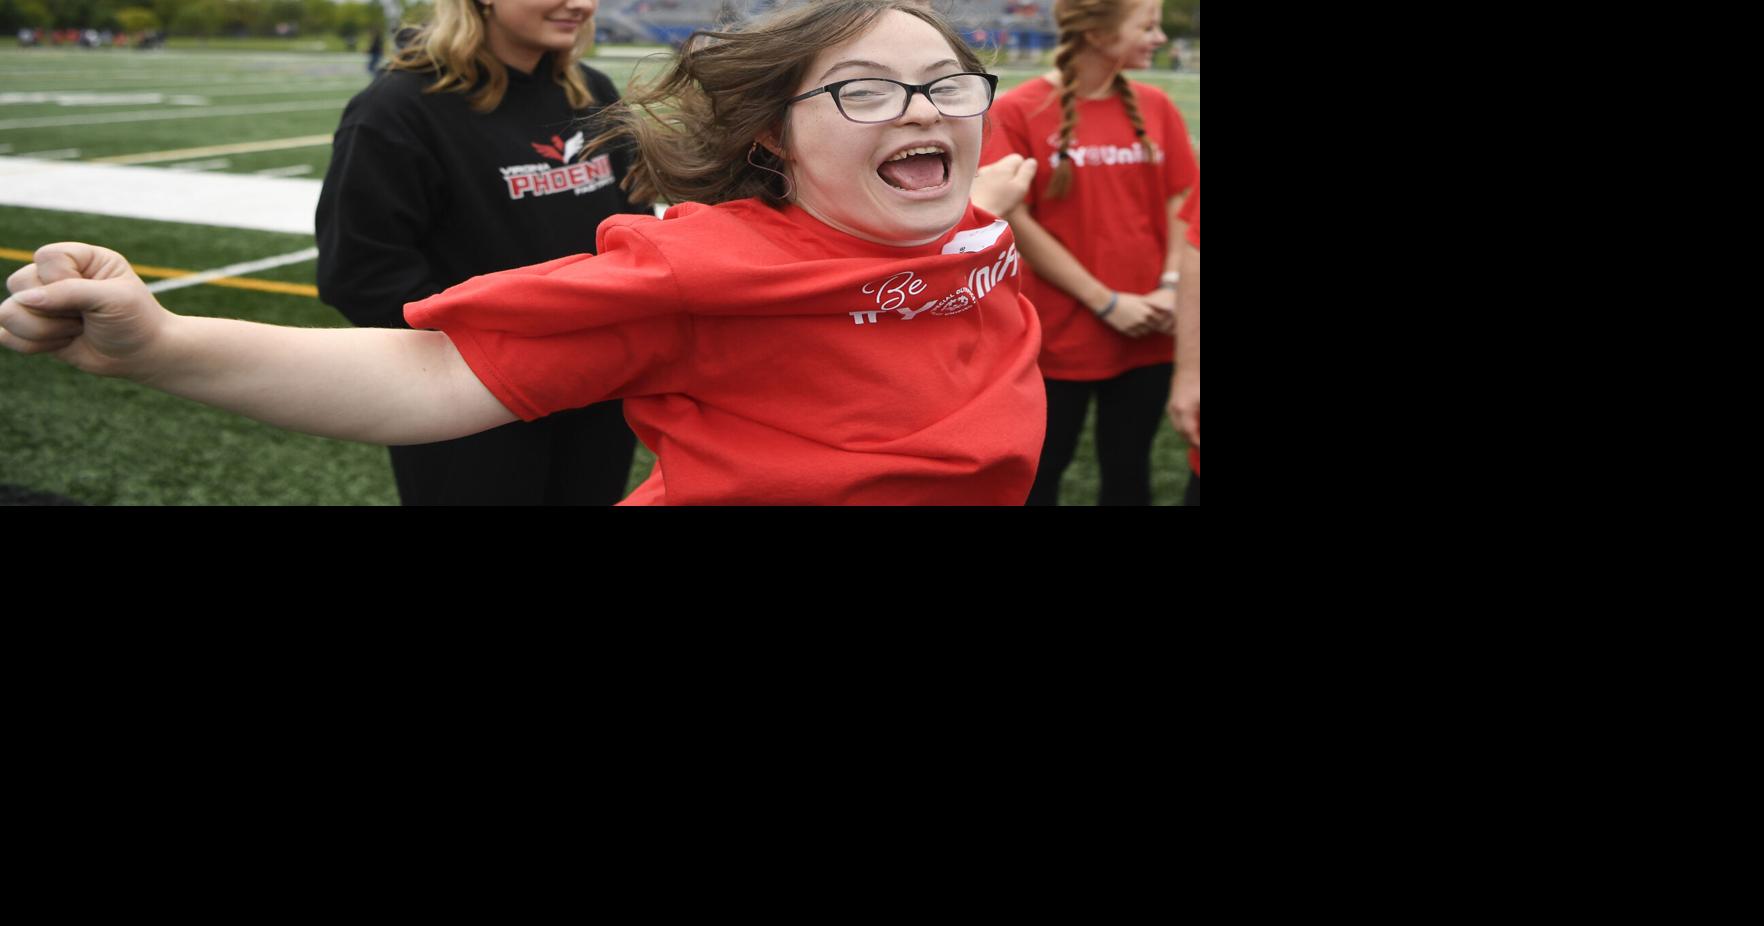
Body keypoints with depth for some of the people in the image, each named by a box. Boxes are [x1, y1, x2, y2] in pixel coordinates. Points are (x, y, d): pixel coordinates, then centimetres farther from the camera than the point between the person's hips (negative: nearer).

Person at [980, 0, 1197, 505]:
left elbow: (1179, 204, 9)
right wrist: (1105, 302, -12)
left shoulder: (1155, 107, 5)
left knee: (1129, 474, 13)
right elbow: (1017, 222, -10)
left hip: (1145, 336, 4)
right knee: (1039, 473, 10)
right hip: (1060, 334, -4)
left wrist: (1171, 288, -8)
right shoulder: (1018, 112, -9)